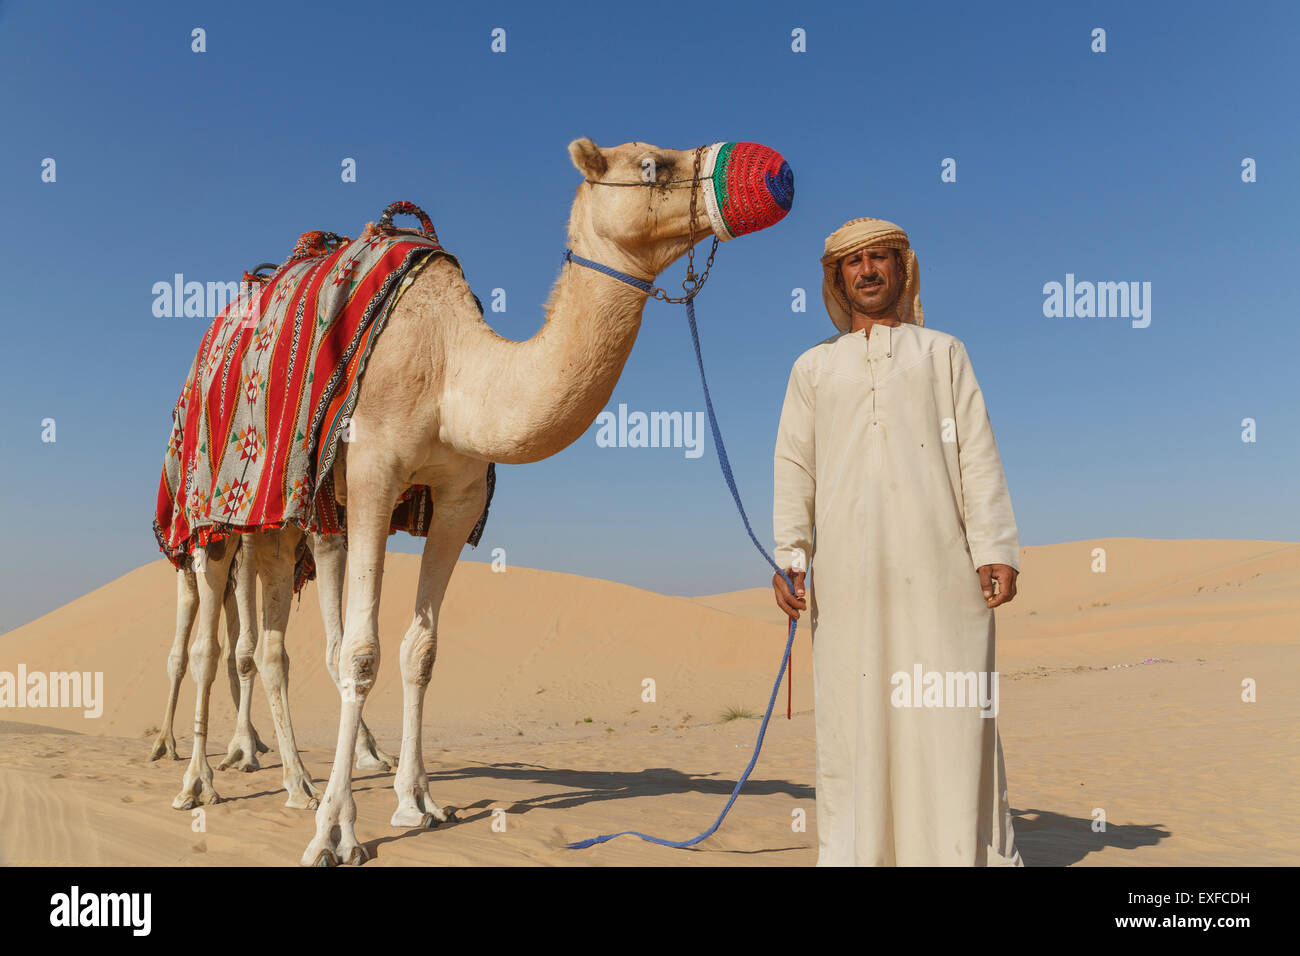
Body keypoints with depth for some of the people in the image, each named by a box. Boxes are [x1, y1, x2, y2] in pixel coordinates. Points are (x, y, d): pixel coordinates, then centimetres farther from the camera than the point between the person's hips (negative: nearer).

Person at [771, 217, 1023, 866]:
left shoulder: (942, 352, 17)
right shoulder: (814, 367, 19)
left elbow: (978, 455, 8)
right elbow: (793, 467, 11)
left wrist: (995, 549, -3)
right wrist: (788, 556, -2)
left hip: (938, 560, -1)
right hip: (848, 564, 1)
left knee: (952, 712, -2)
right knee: (852, 709, 1)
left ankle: (974, 851, 9)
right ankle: (857, 851, 11)